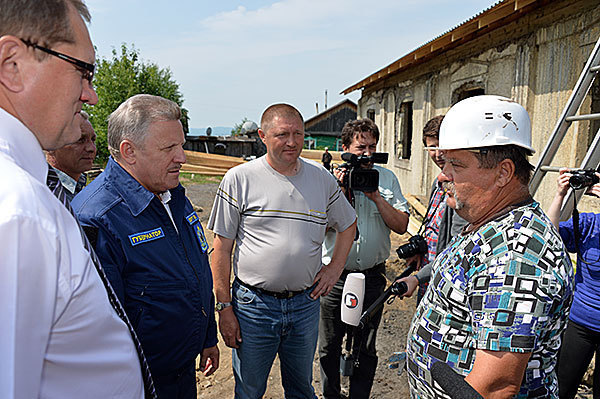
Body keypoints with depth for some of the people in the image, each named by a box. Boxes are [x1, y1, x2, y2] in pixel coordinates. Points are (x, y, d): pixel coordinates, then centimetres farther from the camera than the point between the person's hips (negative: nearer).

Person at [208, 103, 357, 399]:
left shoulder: (322, 178, 1)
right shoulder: (239, 178, -8)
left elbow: (348, 225, 16)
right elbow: (222, 247, -6)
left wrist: (335, 268, 4)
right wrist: (224, 307, -6)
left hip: (306, 303, 3)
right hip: (253, 305, -2)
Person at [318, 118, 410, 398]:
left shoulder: (387, 178, 3)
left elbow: (401, 226, -2)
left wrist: (376, 197, -13)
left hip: (373, 277, 1)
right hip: (334, 276, -1)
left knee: (366, 349, 15)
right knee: (329, 347, 15)